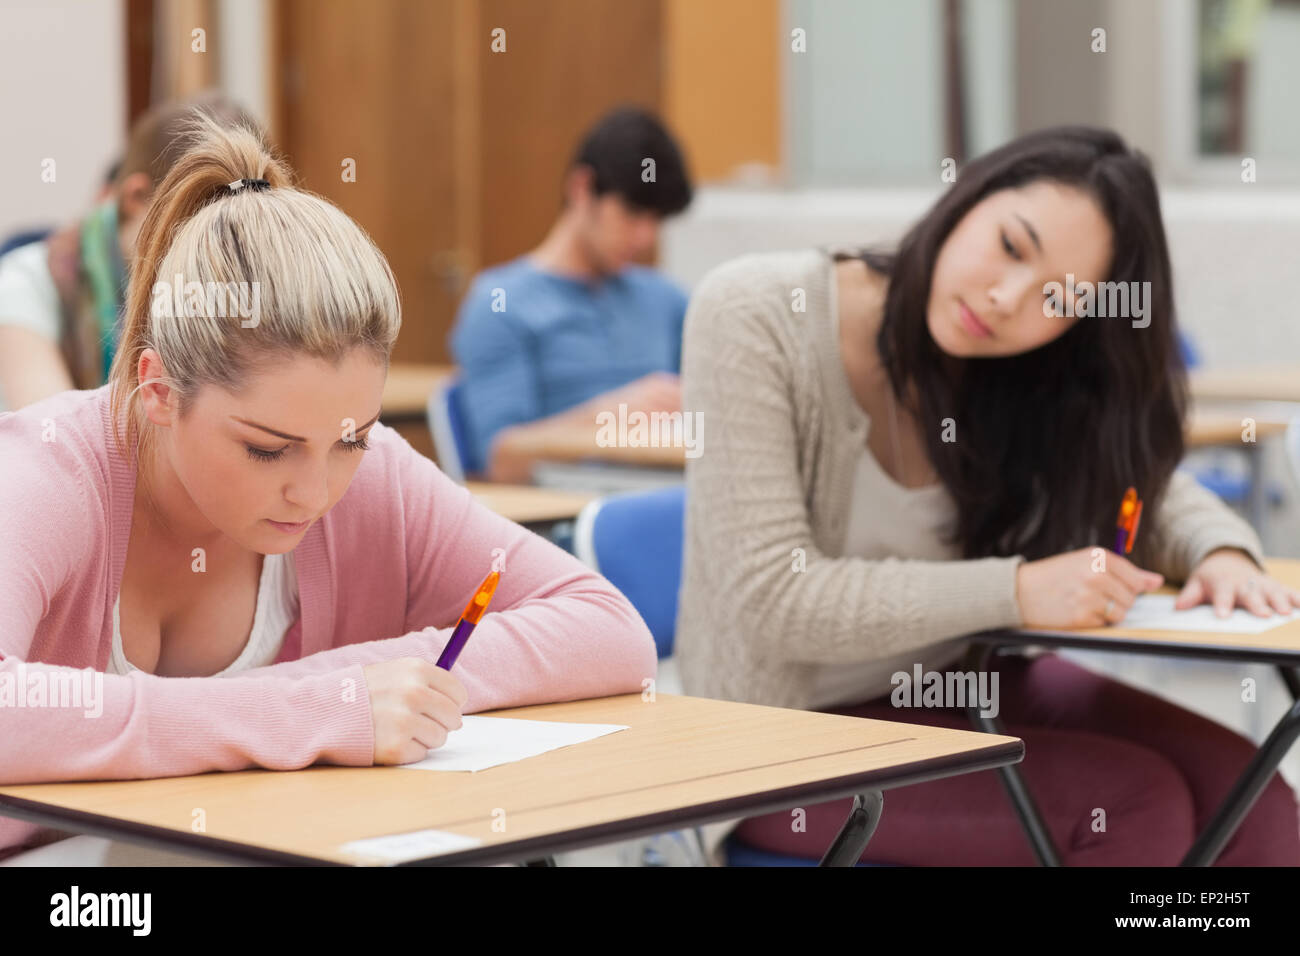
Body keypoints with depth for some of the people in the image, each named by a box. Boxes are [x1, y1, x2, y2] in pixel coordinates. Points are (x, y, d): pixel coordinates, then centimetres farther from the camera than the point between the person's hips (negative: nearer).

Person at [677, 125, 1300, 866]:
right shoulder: (753, 318, -20)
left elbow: (1149, 484, 10)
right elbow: (772, 599, -26)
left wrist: (1221, 553, -14)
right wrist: (1016, 591, -34)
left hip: (959, 681, 5)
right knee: (1139, 806, -21)